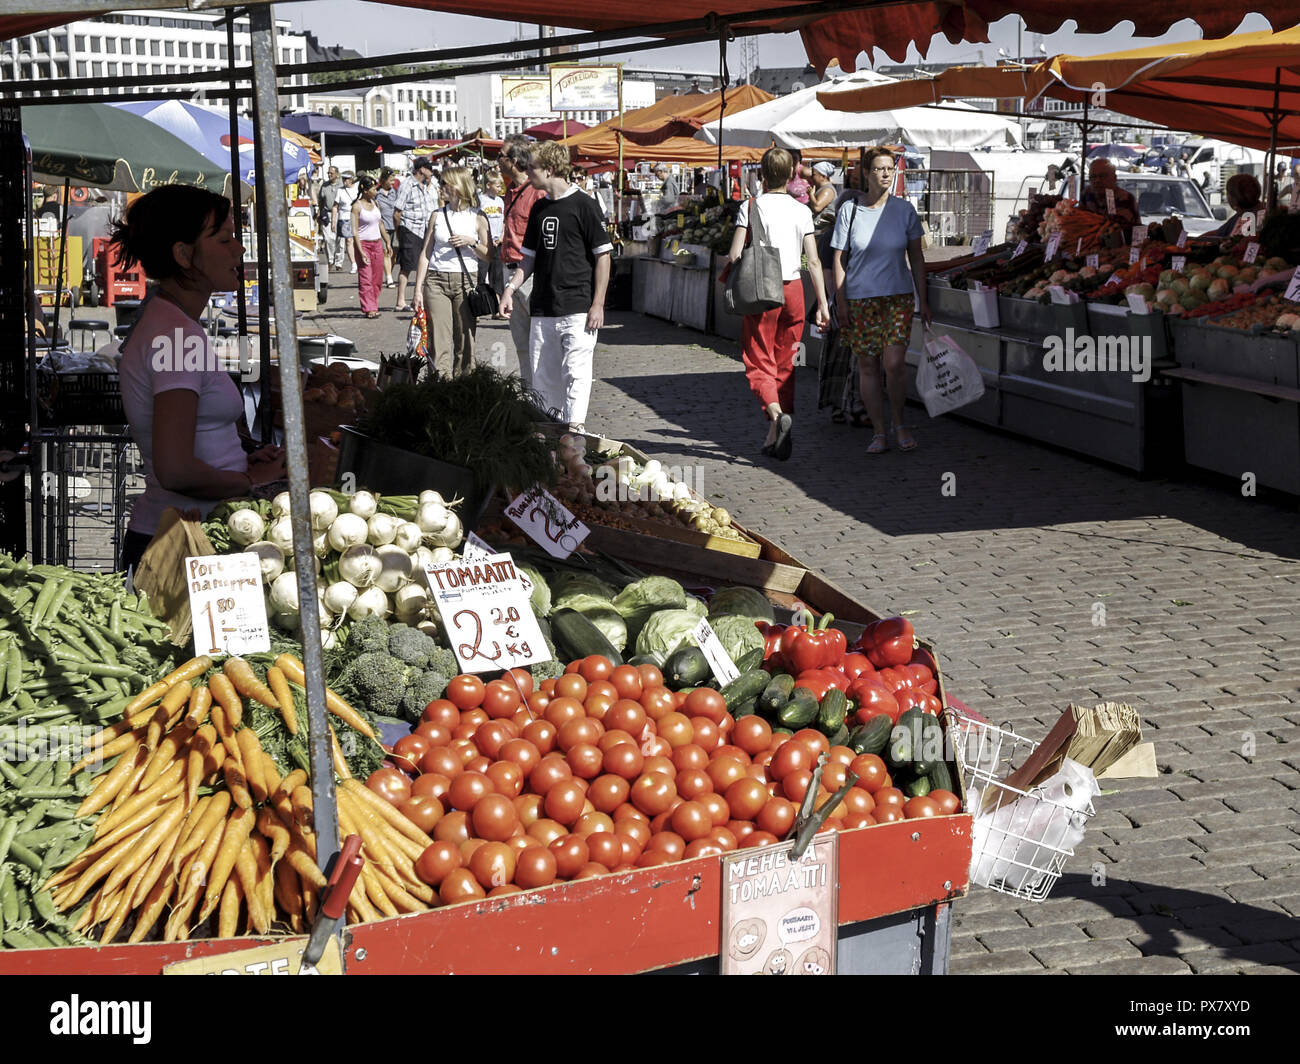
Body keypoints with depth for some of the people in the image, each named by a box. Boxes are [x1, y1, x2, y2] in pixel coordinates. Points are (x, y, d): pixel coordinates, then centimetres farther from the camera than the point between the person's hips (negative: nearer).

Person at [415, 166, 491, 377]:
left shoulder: (477, 217, 3)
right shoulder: (437, 216, 9)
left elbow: (489, 256, 4)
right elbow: (425, 253, 10)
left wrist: (471, 242, -13)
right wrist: (418, 289, 4)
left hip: (465, 281, -1)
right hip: (436, 281, 1)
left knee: (464, 340, 1)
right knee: (439, 340, -6)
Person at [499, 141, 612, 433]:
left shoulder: (583, 205, -5)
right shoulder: (540, 208, 15)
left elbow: (603, 255, -5)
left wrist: (598, 304, -10)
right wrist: (511, 288, 6)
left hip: (578, 308, -7)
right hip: (543, 309, 7)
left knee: (575, 373, -11)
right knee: (543, 376, 8)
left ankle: (575, 429, -11)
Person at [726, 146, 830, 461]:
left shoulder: (751, 206, -6)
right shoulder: (801, 211, 3)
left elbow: (735, 255, -12)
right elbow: (814, 261, -1)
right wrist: (823, 304, 1)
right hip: (793, 288, 3)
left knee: (759, 363, 2)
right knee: (785, 364, 13)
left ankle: (777, 414, -26)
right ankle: (777, 437, 13)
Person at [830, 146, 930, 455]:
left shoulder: (904, 209, 3)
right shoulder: (849, 211, -1)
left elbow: (916, 258, 9)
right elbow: (839, 260, 2)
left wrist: (923, 300, 6)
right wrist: (841, 302, -3)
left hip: (899, 296, 0)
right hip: (860, 299, 0)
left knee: (895, 362, -13)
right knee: (867, 365, 2)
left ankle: (899, 423, 8)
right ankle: (879, 432, 13)